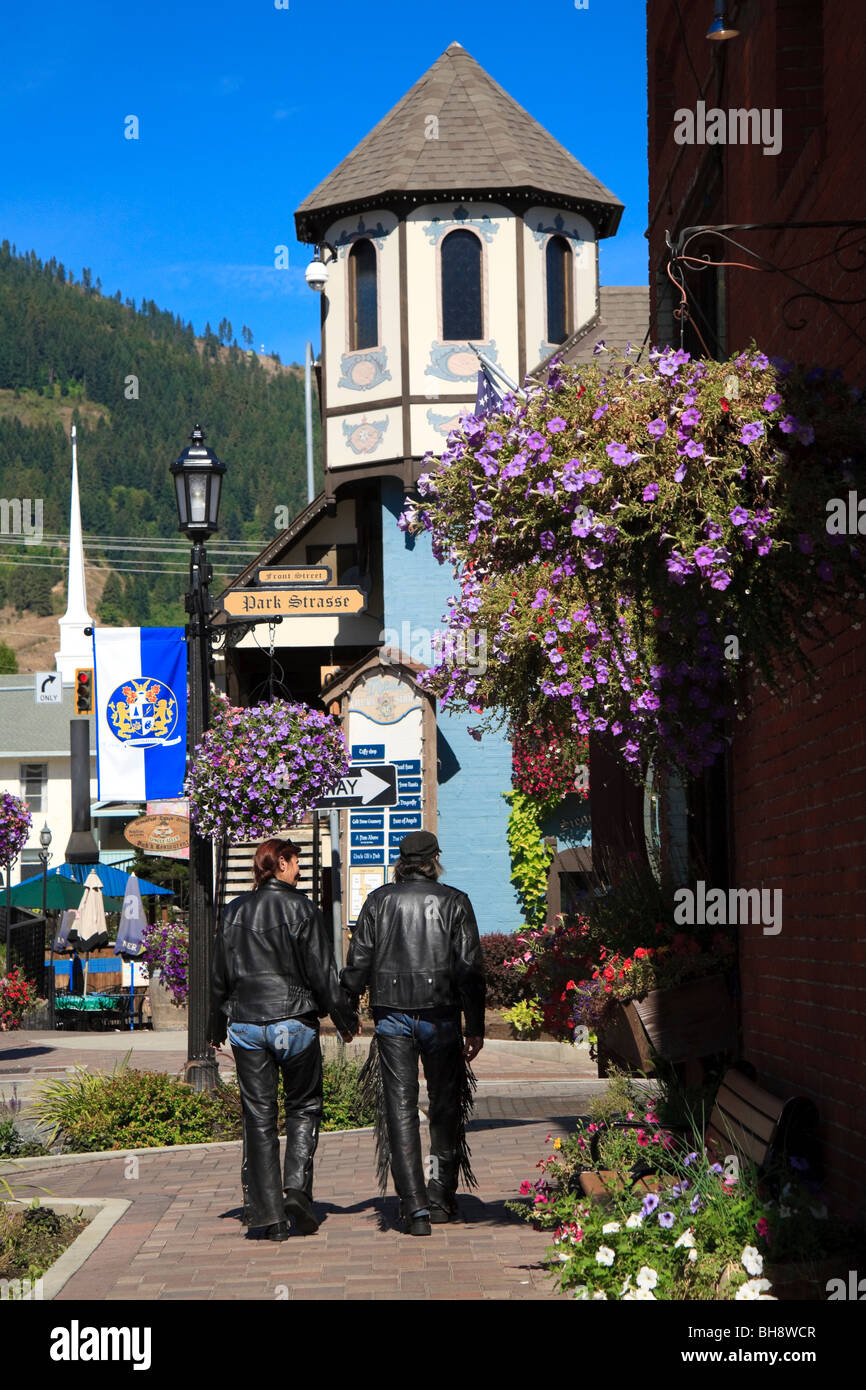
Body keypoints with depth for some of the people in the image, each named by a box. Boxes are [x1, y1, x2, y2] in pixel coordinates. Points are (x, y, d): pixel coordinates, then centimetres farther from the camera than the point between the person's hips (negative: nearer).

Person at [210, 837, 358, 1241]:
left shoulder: (235, 912, 6)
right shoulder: (301, 908, -6)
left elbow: (220, 975, 11)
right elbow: (322, 972, -5)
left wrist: (217, 1026, 22)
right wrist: (344, 1018, 5)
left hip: (245, 1023, 3)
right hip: (294, 1022, -3)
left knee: (258, 1117, 4)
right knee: (304, 1106, 12)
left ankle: (268, 1214, 1)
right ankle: (296, 1187, -7)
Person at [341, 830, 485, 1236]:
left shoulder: (378, 901, 5)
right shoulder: (454, 902, 2)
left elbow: (358, 963, 2)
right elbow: (470, 968, -1)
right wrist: (476, 1028, 1)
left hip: (391, 1016, 0)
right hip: (440, 1015, 0)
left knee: (399, 1107, 0)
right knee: (445, 1105, 13)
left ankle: (414, 1205, -8)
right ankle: (441, 1197, 19)